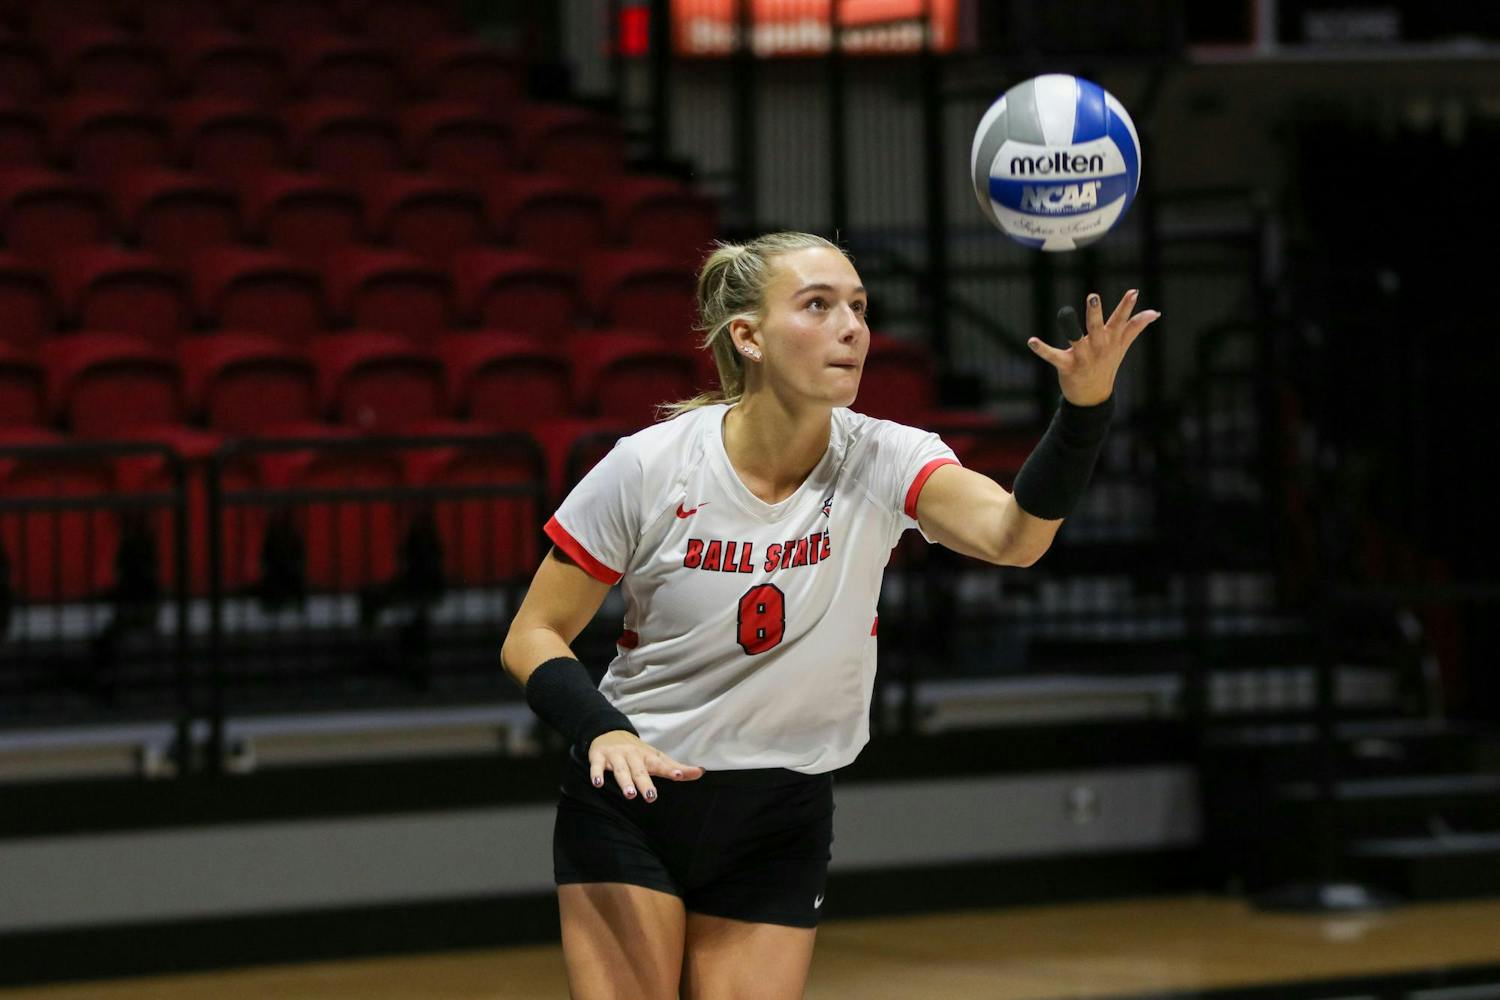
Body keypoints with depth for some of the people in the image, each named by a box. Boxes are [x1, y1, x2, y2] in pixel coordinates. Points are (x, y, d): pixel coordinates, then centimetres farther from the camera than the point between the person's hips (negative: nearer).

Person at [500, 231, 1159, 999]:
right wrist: (601, 732, -27)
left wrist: (1085, 407, -50)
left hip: (782, 826, 2)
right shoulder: (651, 466, -15)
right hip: (632, 798, -2)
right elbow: (531, 637, -7)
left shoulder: (882, 462, -12)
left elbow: (1012, 536, -32)